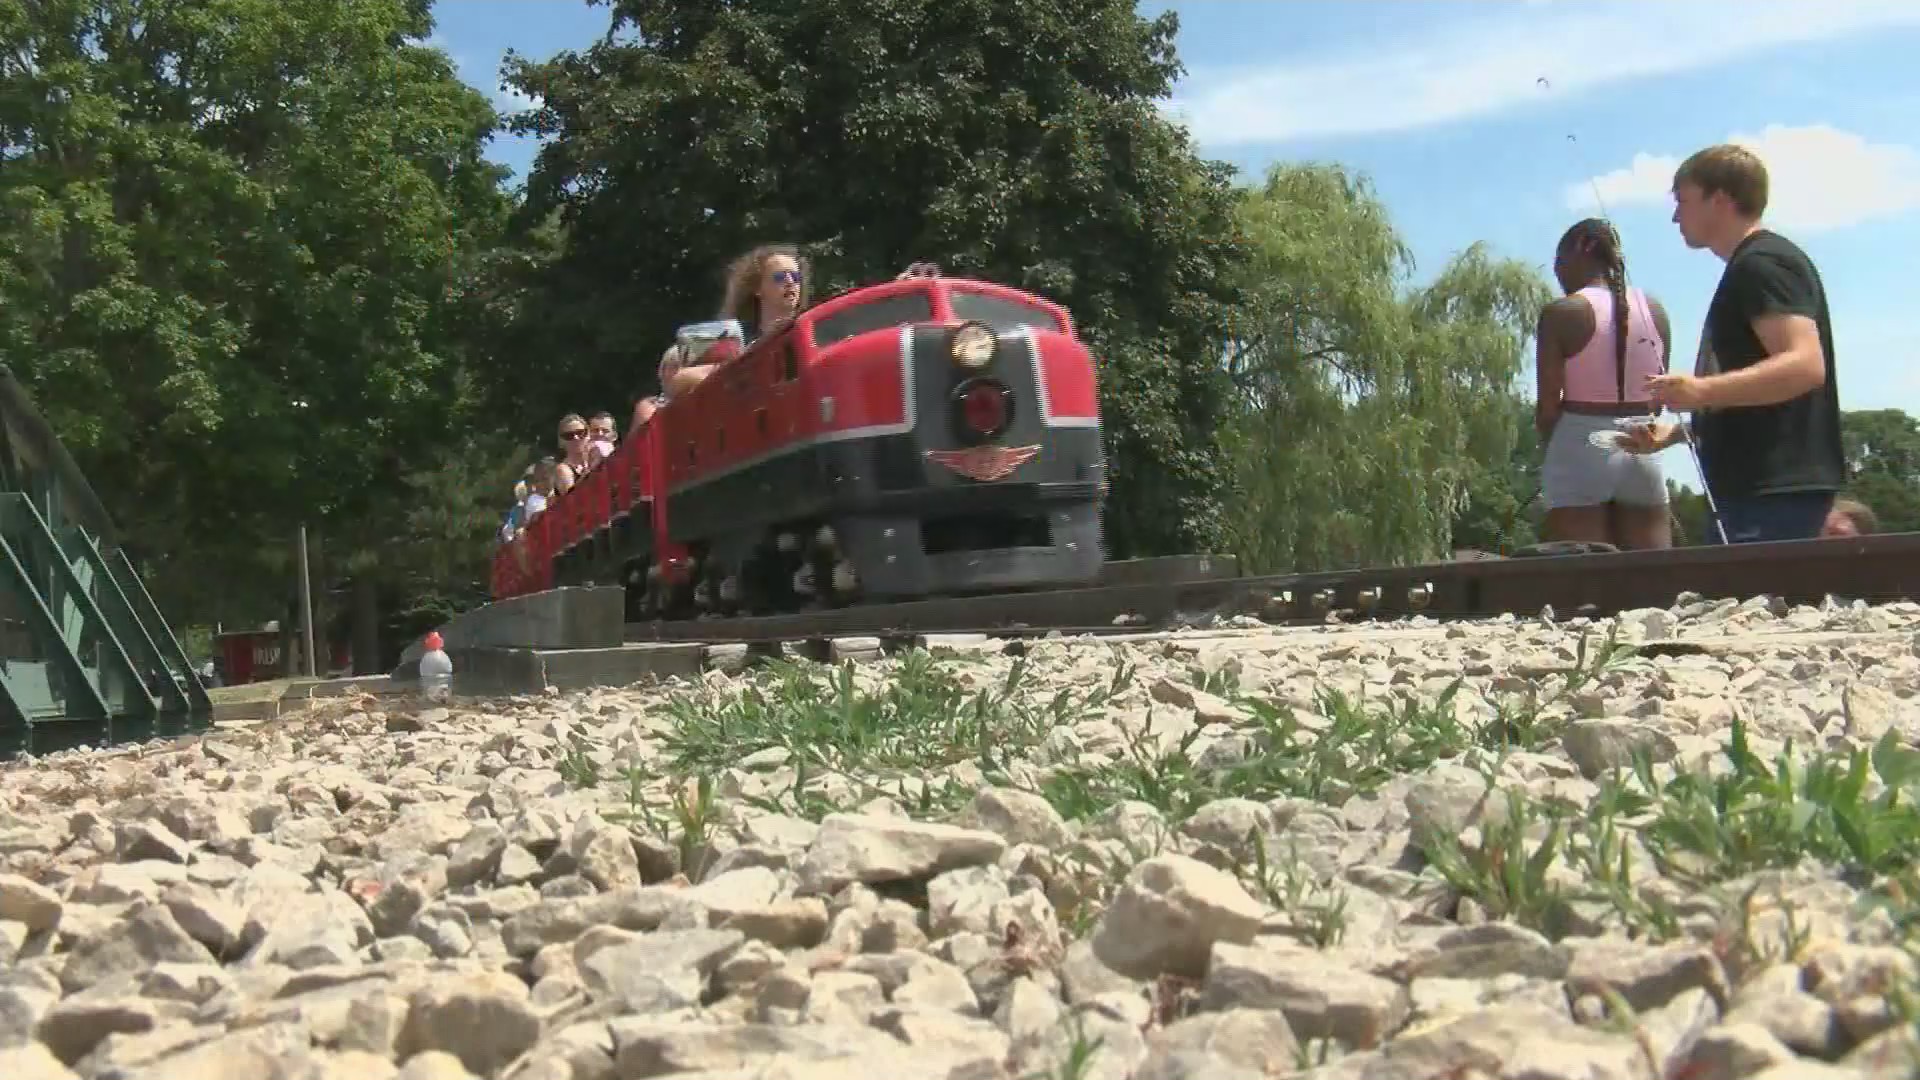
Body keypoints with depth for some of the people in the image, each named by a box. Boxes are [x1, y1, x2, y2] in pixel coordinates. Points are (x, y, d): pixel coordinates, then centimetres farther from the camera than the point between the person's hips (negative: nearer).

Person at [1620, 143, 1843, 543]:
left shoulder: (1762, 263, -9)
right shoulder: (1748, 268, 24)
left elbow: (1805, 365, -23)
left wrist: (1702, 391, -34)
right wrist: (1676, 432, 23)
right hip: (1756, 487, 11)